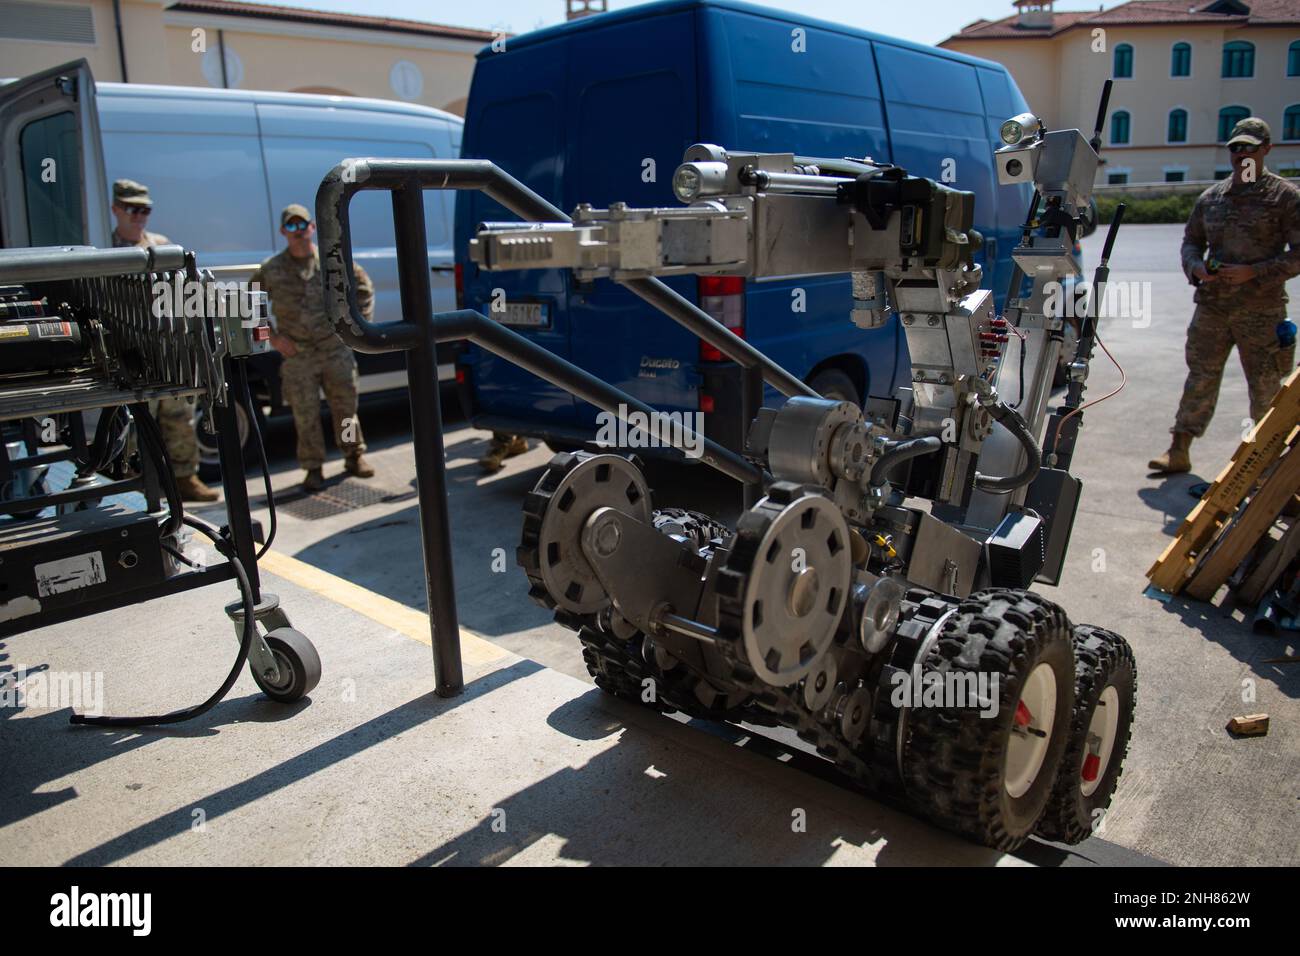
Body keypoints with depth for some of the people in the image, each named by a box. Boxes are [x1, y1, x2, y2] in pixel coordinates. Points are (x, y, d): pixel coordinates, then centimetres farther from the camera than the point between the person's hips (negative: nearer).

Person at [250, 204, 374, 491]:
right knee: (305, 414, 1)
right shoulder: (271, 270, 0)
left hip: (336, 349, 1)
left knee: (346, 406, 9)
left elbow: (364, 287, 14)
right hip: (297, 355, -1)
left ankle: (354, 456, 26)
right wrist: (273, 337, -1)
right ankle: (313, 469, 12)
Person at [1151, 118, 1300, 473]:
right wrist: (1197, 266, -2)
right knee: (1200, 377, 3)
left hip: (1261, 310, -3)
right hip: (1212, 306, 3)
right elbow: (1191, 240, 20)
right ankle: (1179, 451, 6)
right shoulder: (1211, 197, 12)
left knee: (1265, 385, 4)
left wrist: (1254, 272, -16)